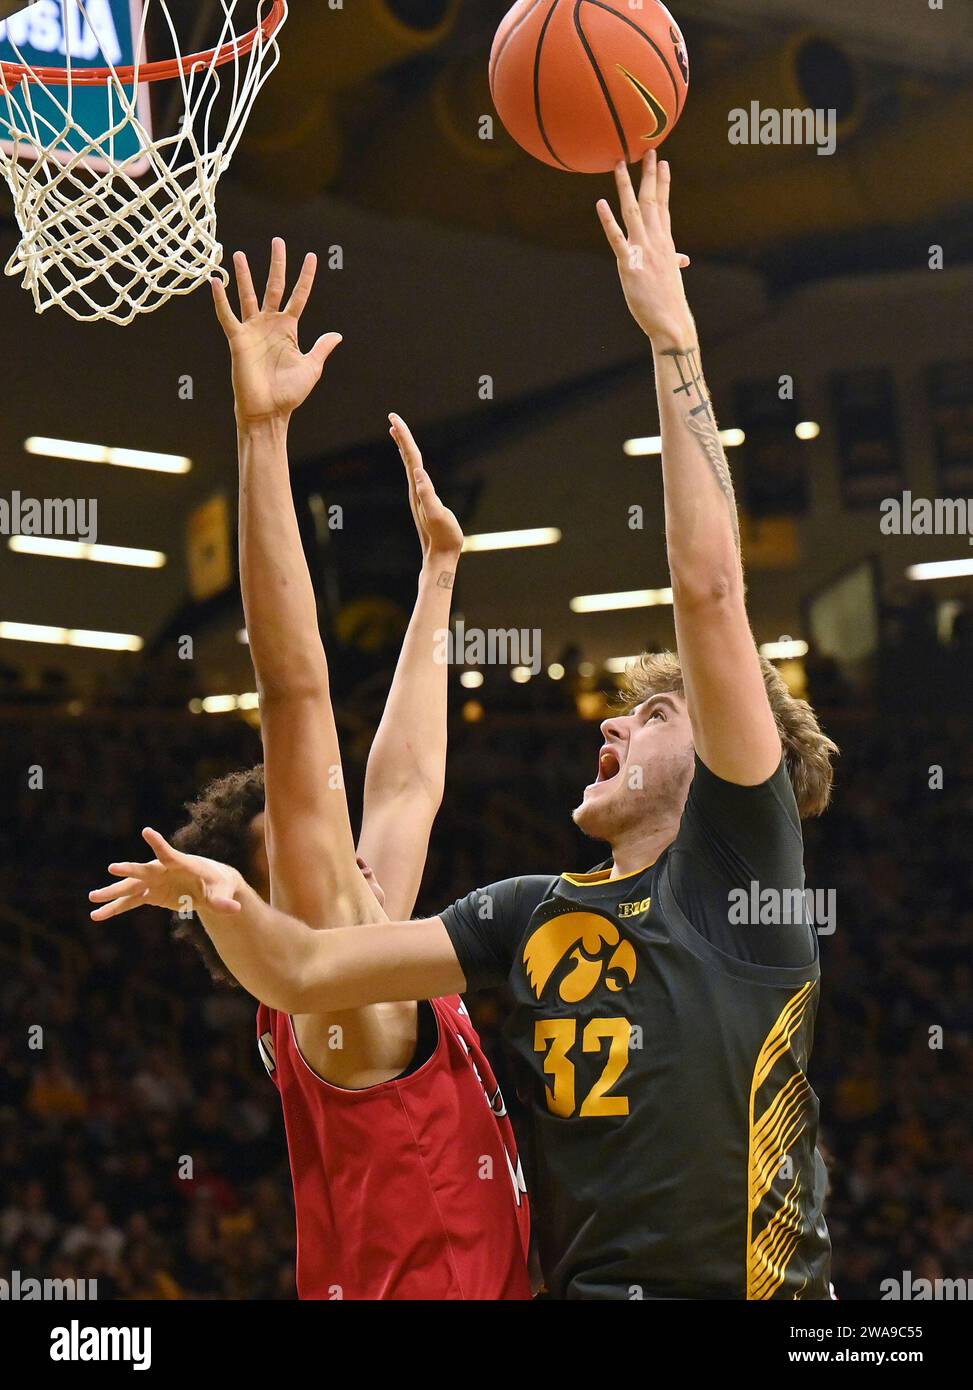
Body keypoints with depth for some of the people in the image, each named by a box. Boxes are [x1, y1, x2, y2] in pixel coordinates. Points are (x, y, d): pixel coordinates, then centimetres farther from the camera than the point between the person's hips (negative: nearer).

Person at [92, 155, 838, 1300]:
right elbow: (302, 973, 13)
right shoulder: (536, 913, 17)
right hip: (581, 1289, 5)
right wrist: (227, 899, -7)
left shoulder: (738, 861, 0)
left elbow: (708, 591, -9)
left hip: (748, 1291, -5)